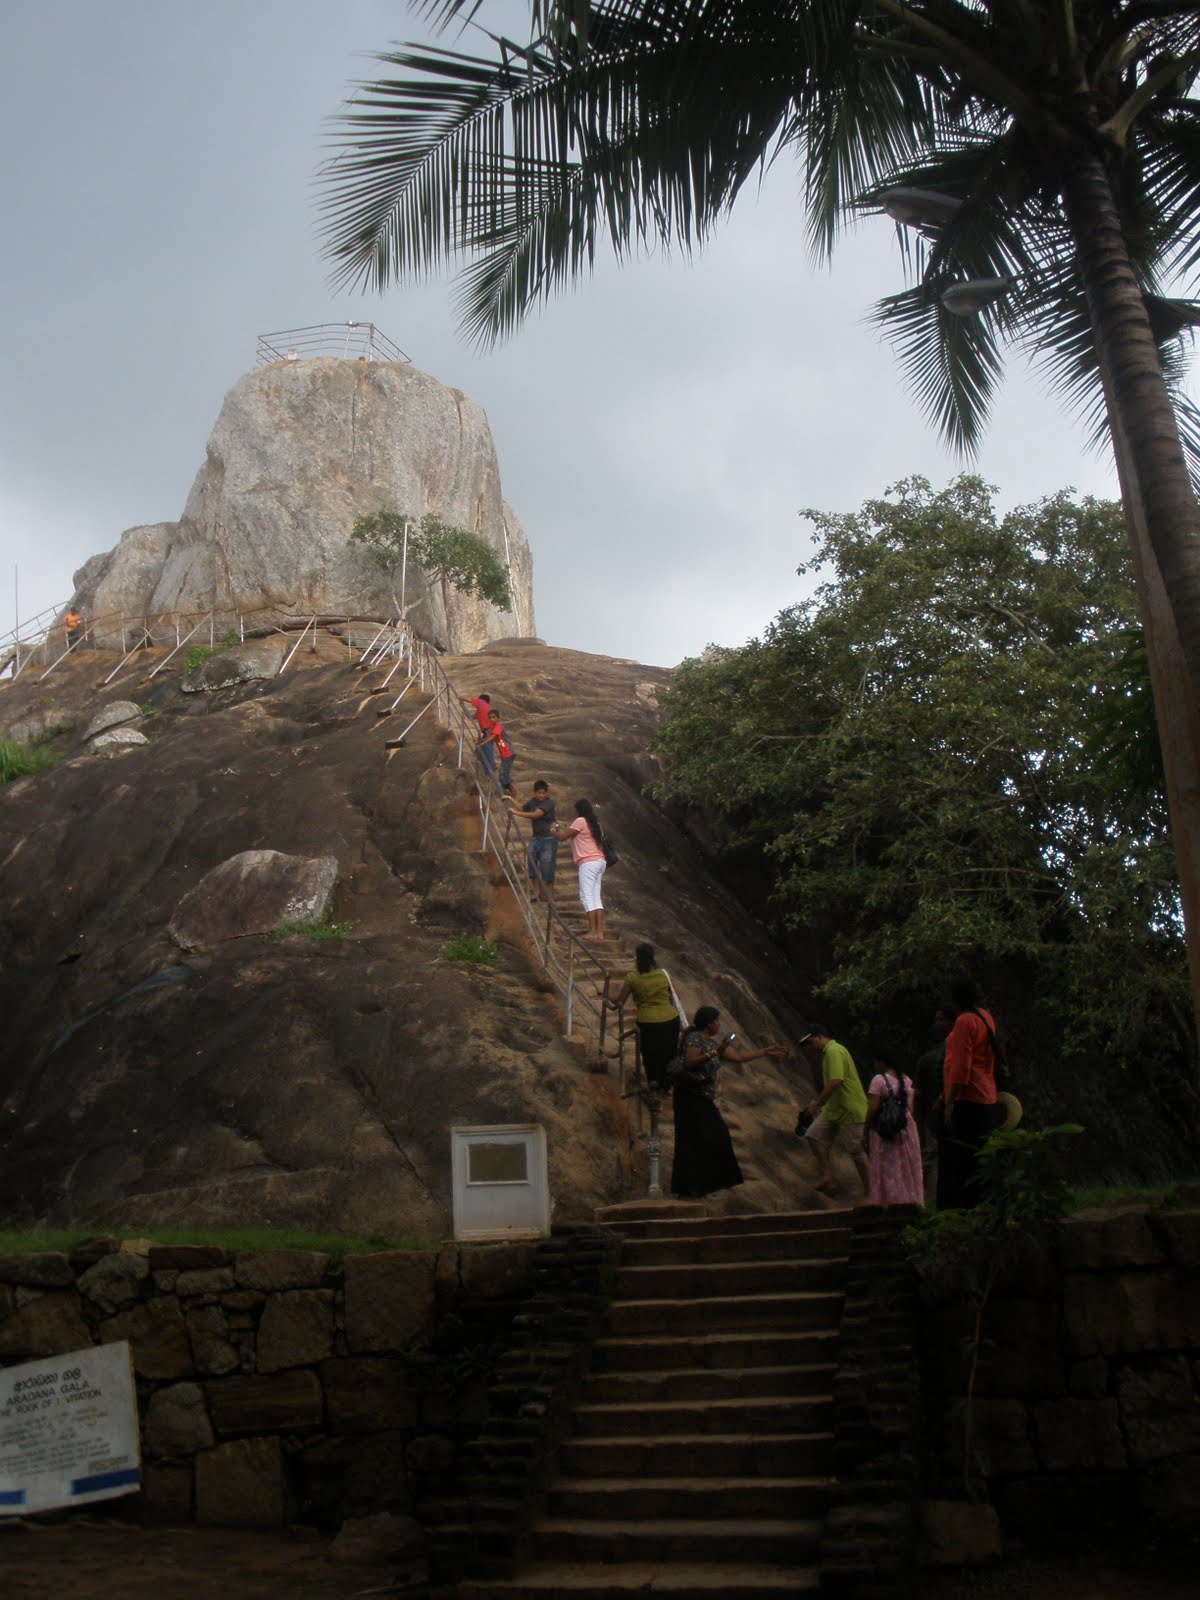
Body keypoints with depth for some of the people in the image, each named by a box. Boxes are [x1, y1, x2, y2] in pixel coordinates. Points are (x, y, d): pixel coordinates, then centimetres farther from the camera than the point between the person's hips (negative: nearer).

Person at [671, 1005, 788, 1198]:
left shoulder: (714, 1042, 14)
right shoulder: (694, 1039, -12)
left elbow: (739, 1056, 19)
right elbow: (689, 1063, -27)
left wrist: (766, 1051, 19)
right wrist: (714, 1053, -31)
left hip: (703, 1099, 10)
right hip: (690, 1097, -10)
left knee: (716, 1138, 12)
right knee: (693, 1142, -9)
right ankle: (688, 1190, -5)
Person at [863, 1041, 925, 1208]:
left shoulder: (879, 1080, -12)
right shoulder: (908, 1081, 8)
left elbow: (873, 1109, -16)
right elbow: (912, 1110, 9)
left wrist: (865, 1133, -9)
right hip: (908, 1130, 6)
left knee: (887, 1172, 1)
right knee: (906, 1170, 12)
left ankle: (891, 1202, 0)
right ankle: (909, 1200, 13)